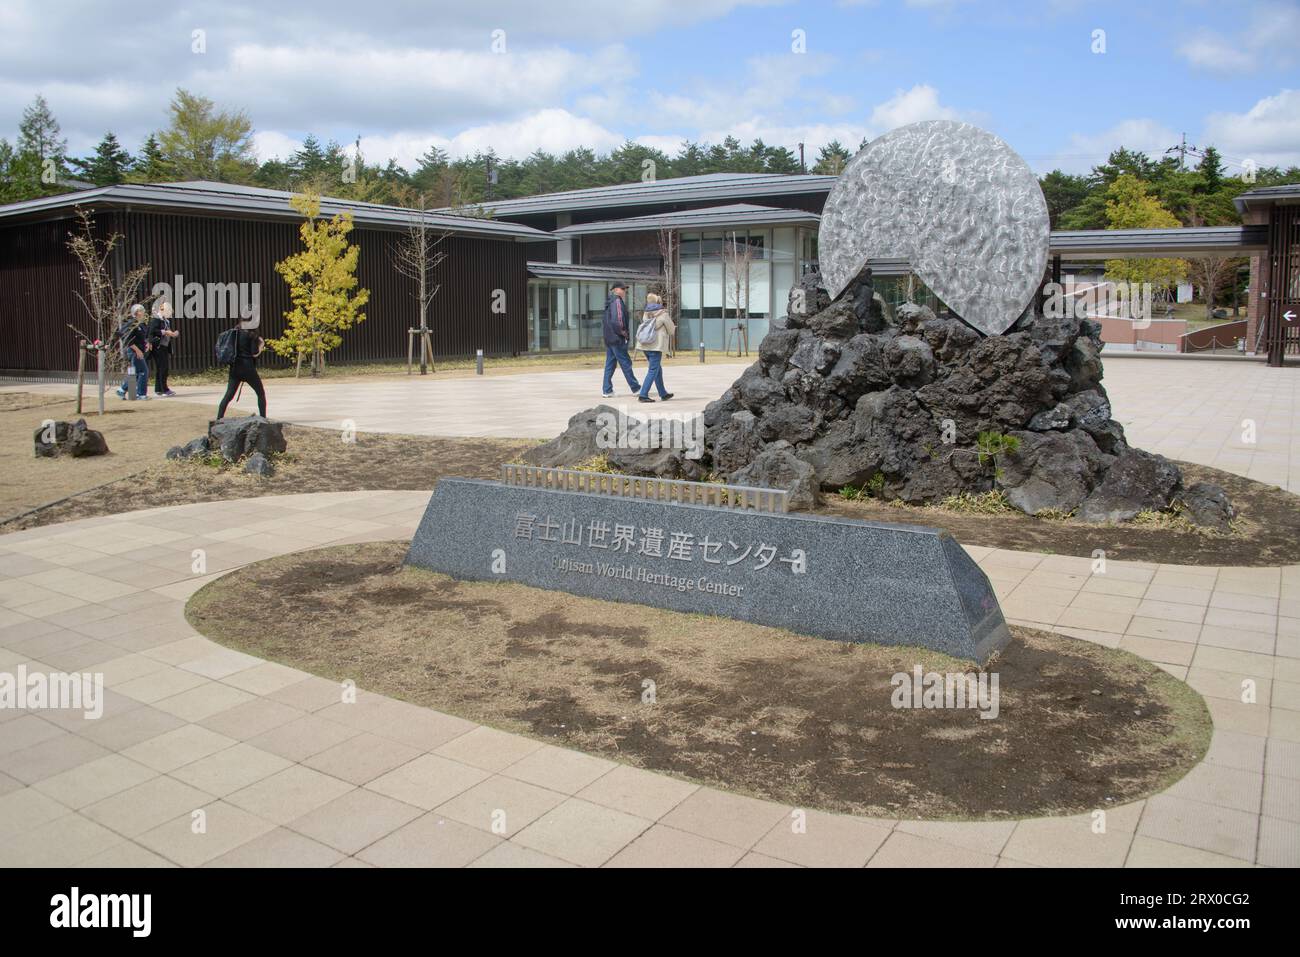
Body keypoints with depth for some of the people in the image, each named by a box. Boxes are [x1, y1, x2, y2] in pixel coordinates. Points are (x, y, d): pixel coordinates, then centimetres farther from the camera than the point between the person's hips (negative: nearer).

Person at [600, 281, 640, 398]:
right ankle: (635, 389, 3)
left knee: (610, 364, 9)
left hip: (609, 338, 10)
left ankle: (606, 390, 9)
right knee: (626, 363, -3)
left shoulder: (610, 302, 17)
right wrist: (622, 331, -11)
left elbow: (605, 321, 21)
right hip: (617, 339, -10)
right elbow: (617, 319, -24)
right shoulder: (617, 301, -13)